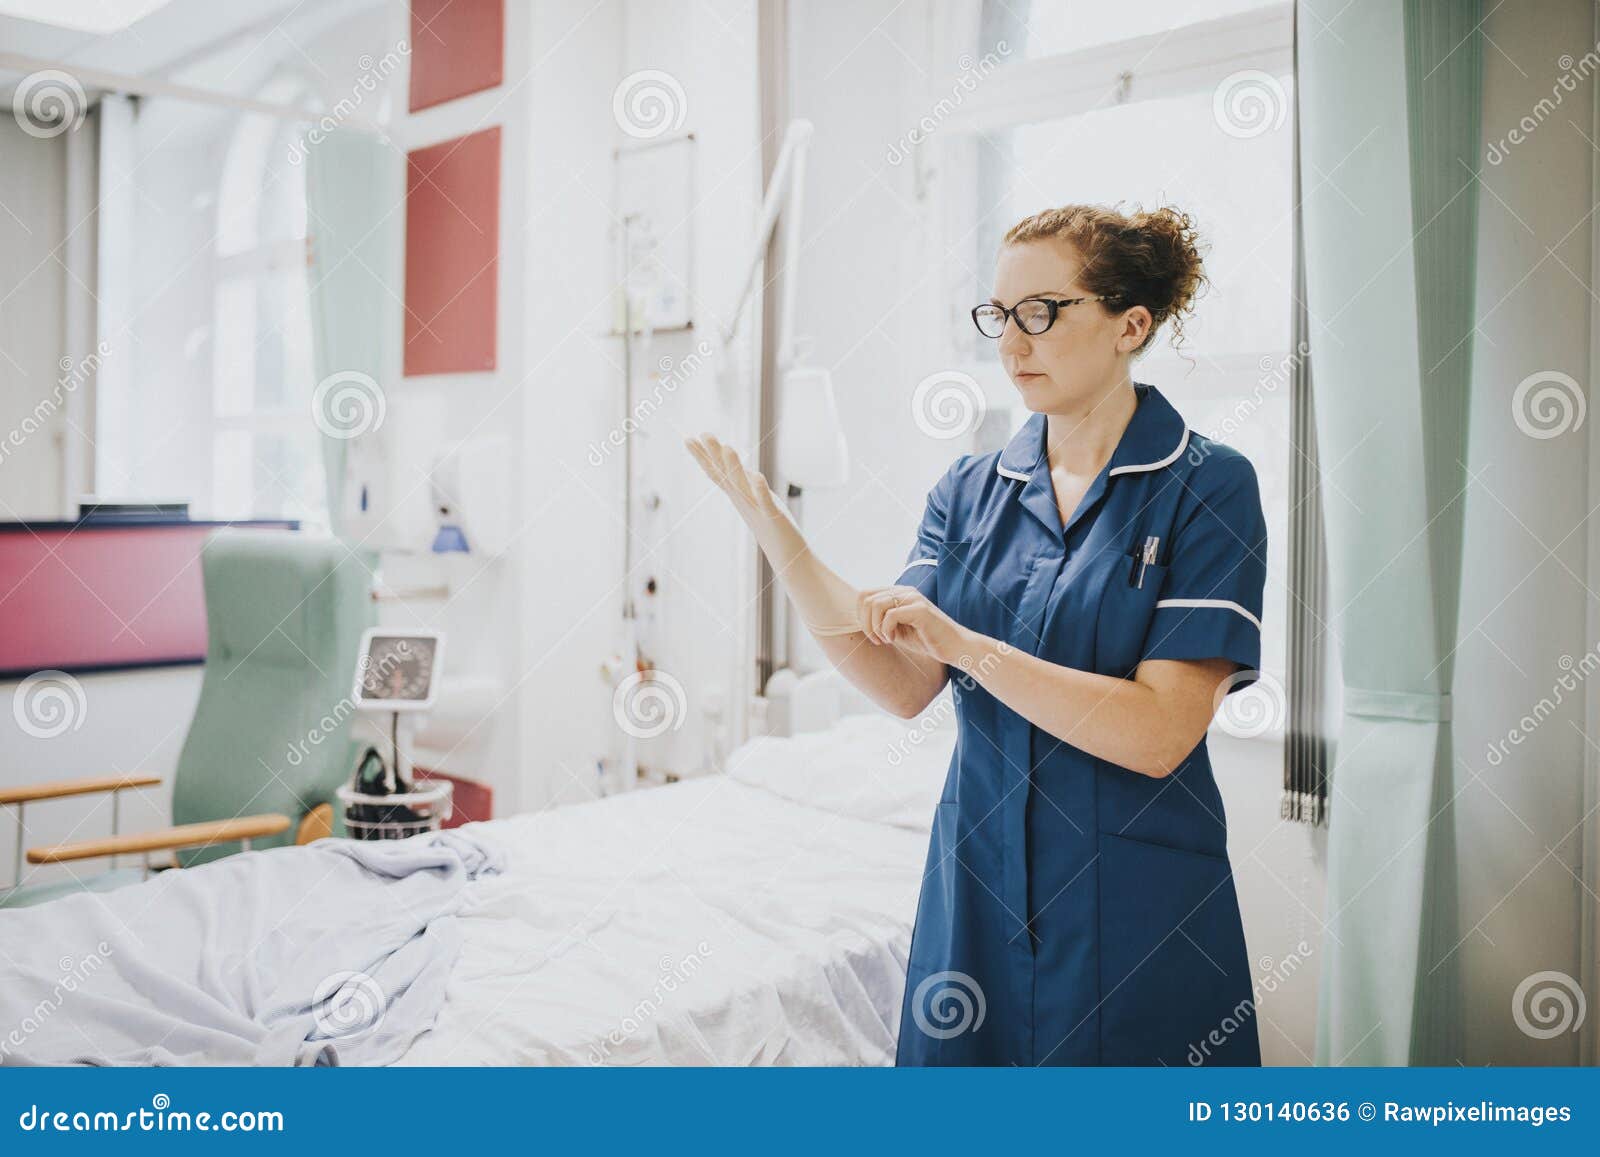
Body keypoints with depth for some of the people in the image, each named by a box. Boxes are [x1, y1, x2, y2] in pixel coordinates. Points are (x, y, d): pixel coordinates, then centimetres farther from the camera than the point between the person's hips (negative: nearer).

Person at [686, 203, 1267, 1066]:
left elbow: (1159, 734, -18)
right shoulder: (971, 490, 4)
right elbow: (905, 686, -6)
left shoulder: (1207, 487, -10)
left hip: (1136, 917, -4)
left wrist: (963, 643, -24)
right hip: (977, 886, 4)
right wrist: (772, 531, -15)